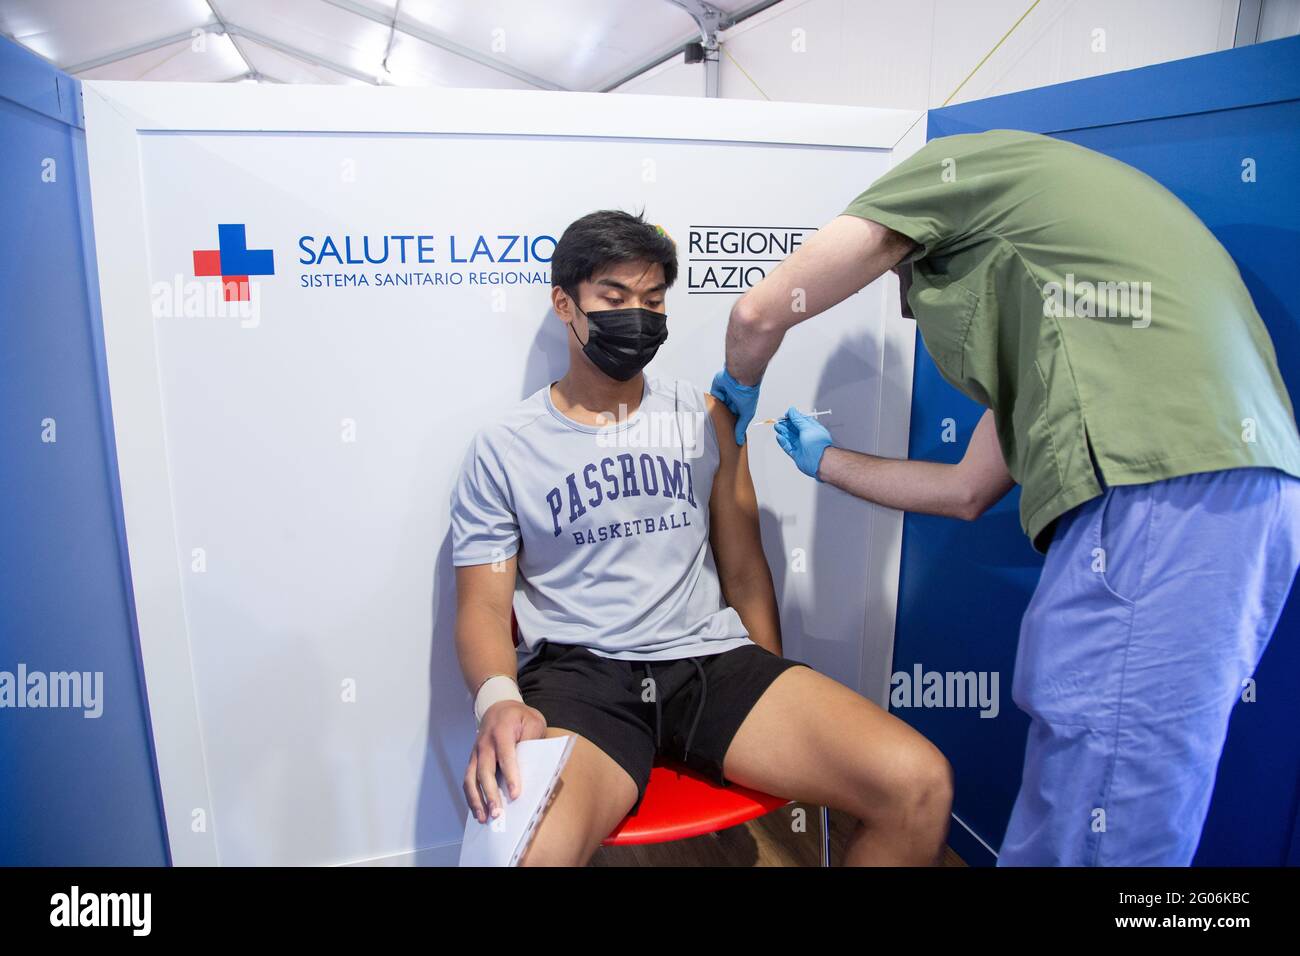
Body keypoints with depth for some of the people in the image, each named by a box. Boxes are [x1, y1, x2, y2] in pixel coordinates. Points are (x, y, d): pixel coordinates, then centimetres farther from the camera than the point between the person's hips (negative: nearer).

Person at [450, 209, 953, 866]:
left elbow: (743, 568, 15)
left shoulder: (705, 418, 14)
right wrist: (498, 699, -20)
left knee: (920, 786, -18)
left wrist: (781, 709, 10)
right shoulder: (502, 449, 6)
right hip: (578, 672, -3)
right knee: (522, 851, -36)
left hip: (712, 658, 3)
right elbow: (483, 604, 2)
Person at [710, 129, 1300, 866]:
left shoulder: (955, 164, 12)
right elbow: (966, 492, 30)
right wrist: (823, 459, 45)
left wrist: (740, 389, 31)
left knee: (1089, 838, -3)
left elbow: (761, 313, 7)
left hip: (1162, 495, -9)